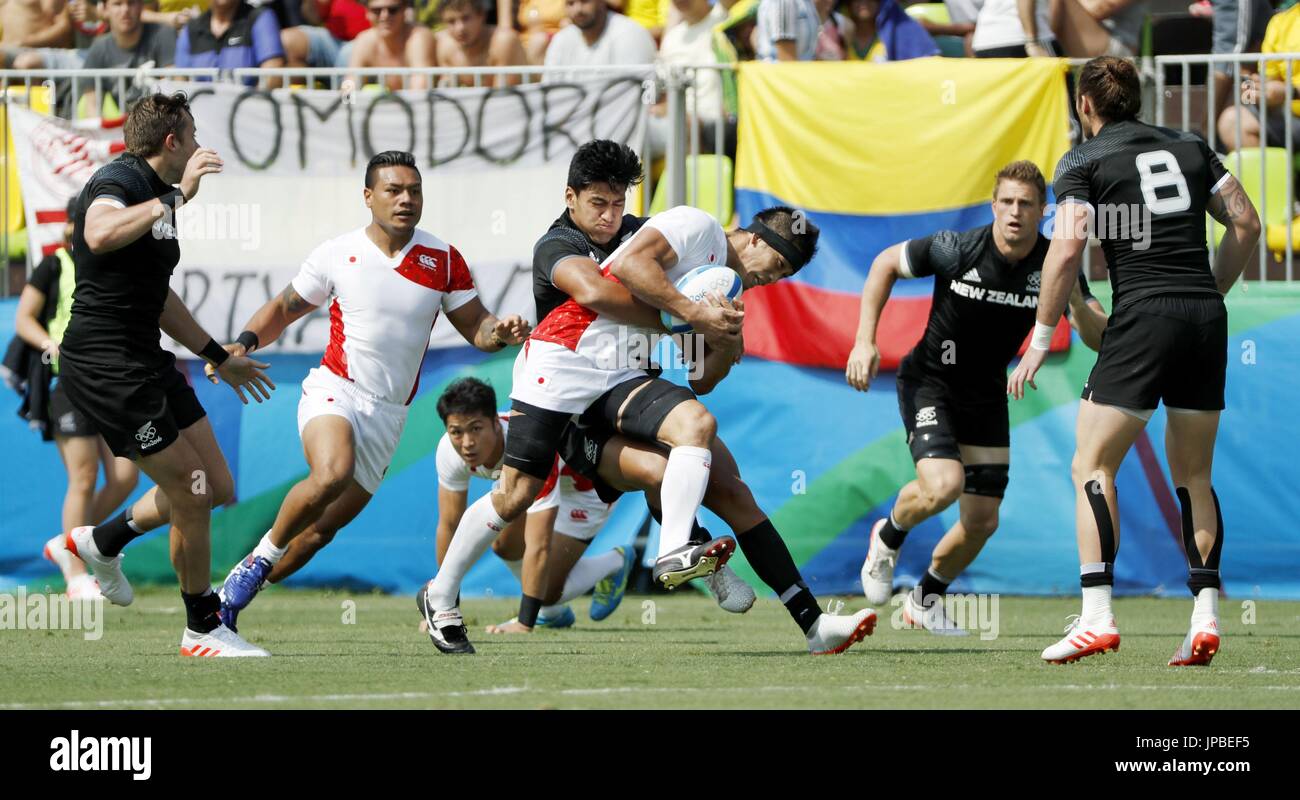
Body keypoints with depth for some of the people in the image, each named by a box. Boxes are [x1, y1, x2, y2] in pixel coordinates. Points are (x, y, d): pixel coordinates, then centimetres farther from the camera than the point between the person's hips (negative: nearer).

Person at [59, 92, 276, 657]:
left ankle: (102, 542, 27)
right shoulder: (116, 181, -12)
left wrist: (219, 357, 33)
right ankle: (202, 628, 6)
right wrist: (175, 197, -36)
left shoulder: (159, 196, 18)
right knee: (191, 492, -8)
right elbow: (100, 234, -38)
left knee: (216, 488, 8)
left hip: (145, 361, 10)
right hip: (105, 364, -10)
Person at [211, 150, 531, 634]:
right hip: (334, 392, -3)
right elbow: (285, 308, 10)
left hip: (388, 416, 3)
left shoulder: (443, 261, 2)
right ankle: (260, 559, -13)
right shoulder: (337, 255, -2)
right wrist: (245, 342, -7)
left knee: (323, 528, 1)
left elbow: (475, 328, 6)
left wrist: (501, 332, -17)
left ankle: (234, 594, 18)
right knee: (331, 474, -34)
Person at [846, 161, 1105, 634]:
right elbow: (886, 263, -6)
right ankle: (888, 537, 7)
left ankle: (925, 600, 30)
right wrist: (865, 341, -13)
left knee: (982, 520, 3)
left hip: (986, 395, 4)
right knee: (943, 484, -28)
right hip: (929, 381, -4)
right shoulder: (957, 249, -22)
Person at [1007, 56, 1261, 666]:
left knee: (1091, 466, -1)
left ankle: (1097, 618, -14)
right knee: (1193, 477, 14)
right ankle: (1206, 620, 3)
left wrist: (1040, 341, -3)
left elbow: (1067, 248, -8)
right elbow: (1246, 224, 15)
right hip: (1206, 318, 5)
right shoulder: (1190, 148, 16)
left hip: (1143, 318, -5)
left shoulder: (1084, 161, 2)